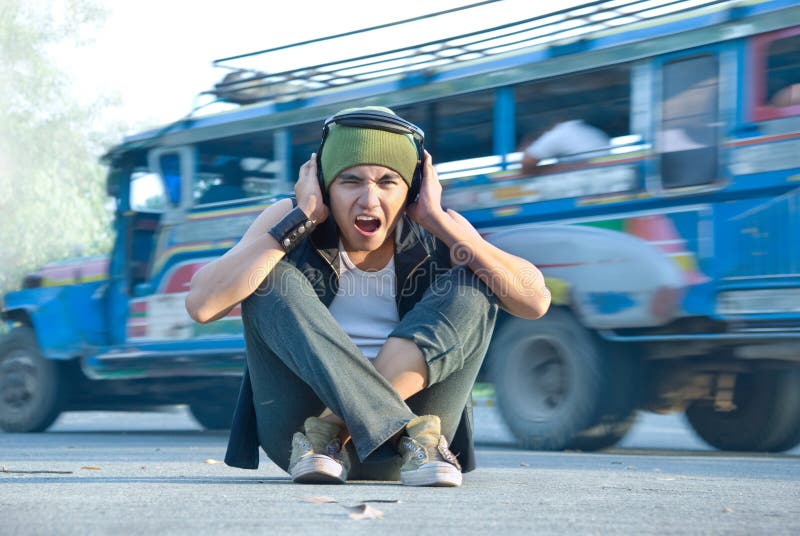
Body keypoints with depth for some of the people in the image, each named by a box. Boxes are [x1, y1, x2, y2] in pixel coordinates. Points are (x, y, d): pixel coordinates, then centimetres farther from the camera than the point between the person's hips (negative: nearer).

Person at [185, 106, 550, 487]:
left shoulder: (438, 236, -2)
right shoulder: (289, 221, -5)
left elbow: (534, 301, -18)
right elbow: (201, 304, -21)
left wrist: (439, 222, -18)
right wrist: (301, 220, -20)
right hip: (297, 426, 0)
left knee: (475, 283, -16)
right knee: (269, 275, -20)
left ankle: (327, 432, -26)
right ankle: (410, 434, -31)